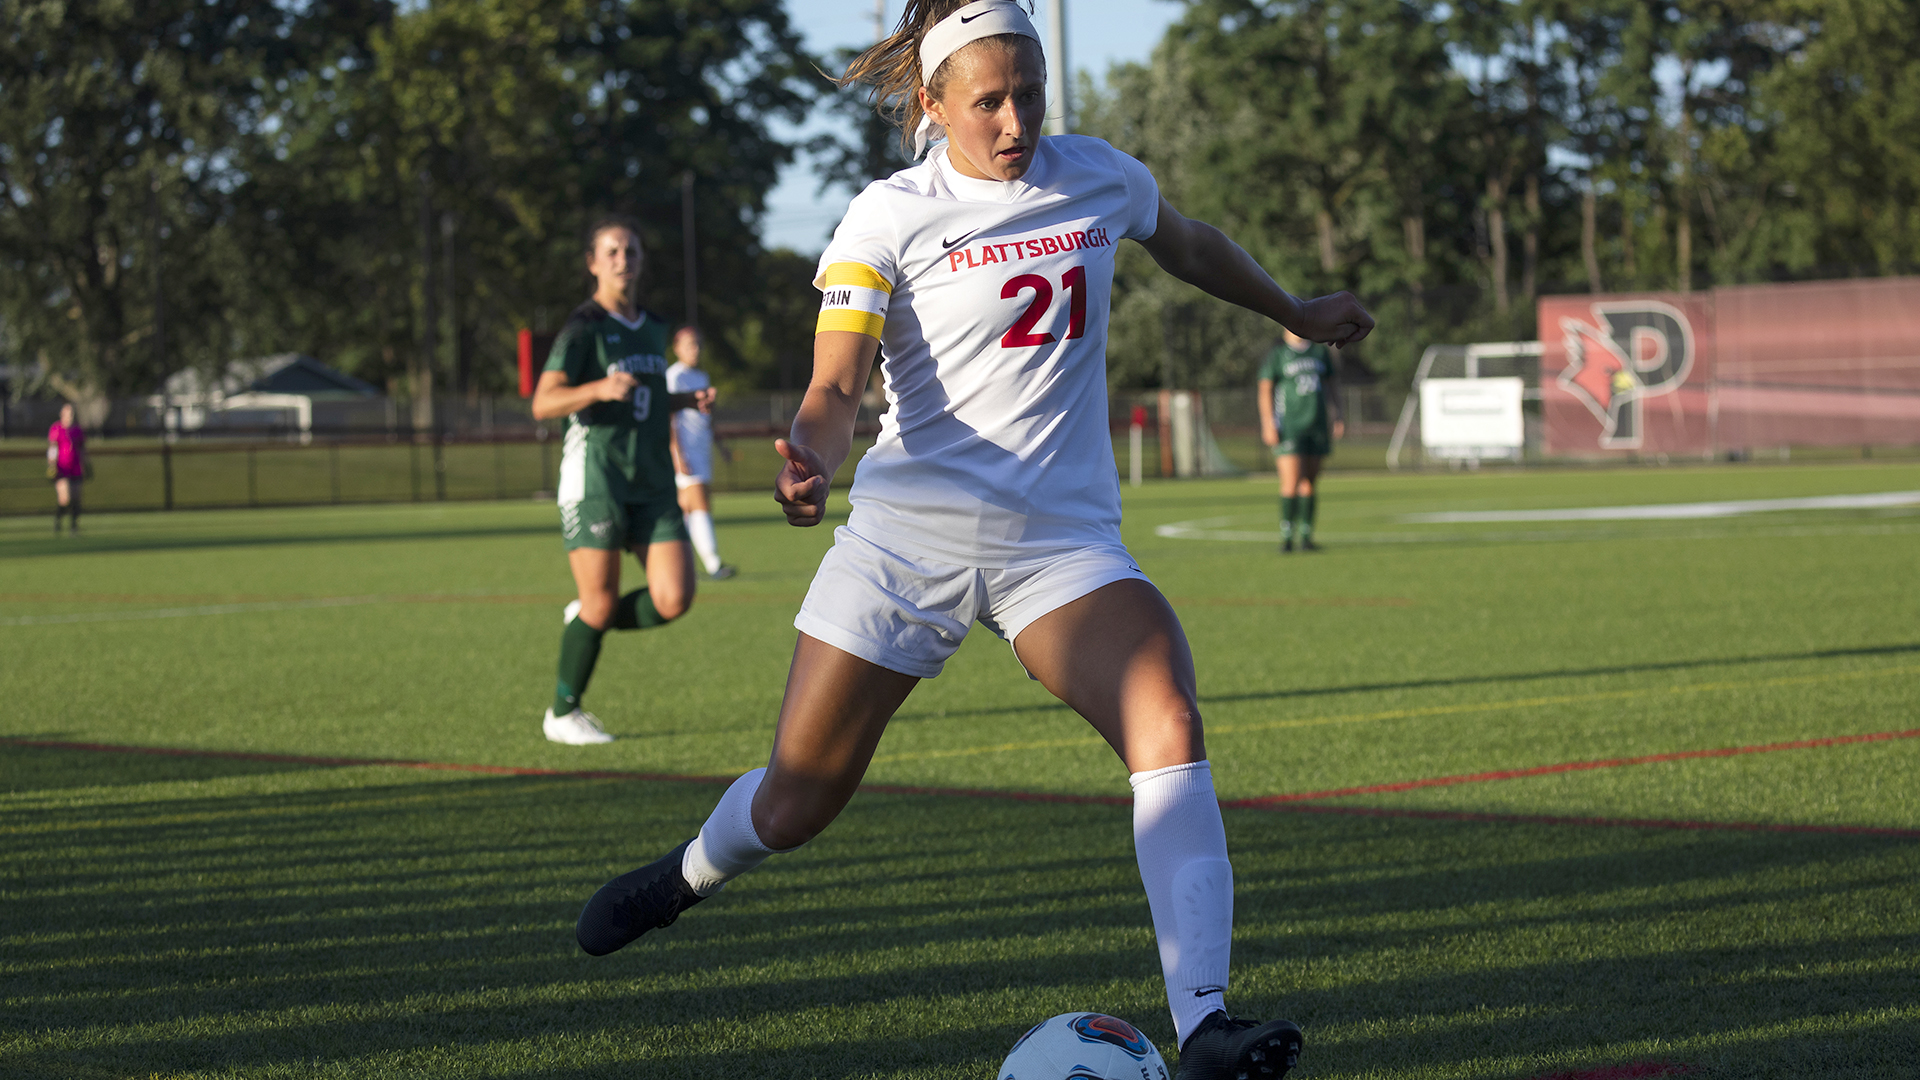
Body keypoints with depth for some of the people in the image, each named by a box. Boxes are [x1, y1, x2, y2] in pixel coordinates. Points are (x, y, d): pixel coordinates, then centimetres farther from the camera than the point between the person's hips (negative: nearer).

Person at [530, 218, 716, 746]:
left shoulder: (654, 327, 15)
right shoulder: (582, 328, -7)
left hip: (652, 484, 6)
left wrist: (688, 401, 11)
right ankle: (563, 714, 13)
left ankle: (585, 623, 20)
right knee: (601, 603, -6)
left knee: (674, 599, -8)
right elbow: (543, 403, -18)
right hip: (594, 479, -6)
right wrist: (601, 388, -34)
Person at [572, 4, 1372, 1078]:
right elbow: (836, 390, -14)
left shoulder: (1100, 177, 5)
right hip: (908, 535, -2)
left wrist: (1296, 311, 41)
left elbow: (1189, 244, 27)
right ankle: (690, 872, 43)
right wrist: (813, 458, -37)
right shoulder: (889, 216, -6)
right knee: (793, 806, 6)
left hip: (1064, 539, 2)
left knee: (1170, 725, -26)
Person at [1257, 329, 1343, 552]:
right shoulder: (1276, 356, 0)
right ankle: (1286, 536, -8)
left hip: (1317, 429, 5)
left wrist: (1337, 418, 13)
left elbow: (1330, 388, 21)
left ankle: (1306, 537, 9)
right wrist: (1268, 425, -10)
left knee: (1309, 484, 4)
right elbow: (1265, 391, -2)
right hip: (1288, 430, -5)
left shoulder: (1321, 353, 14)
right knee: (1291, 483, -14)